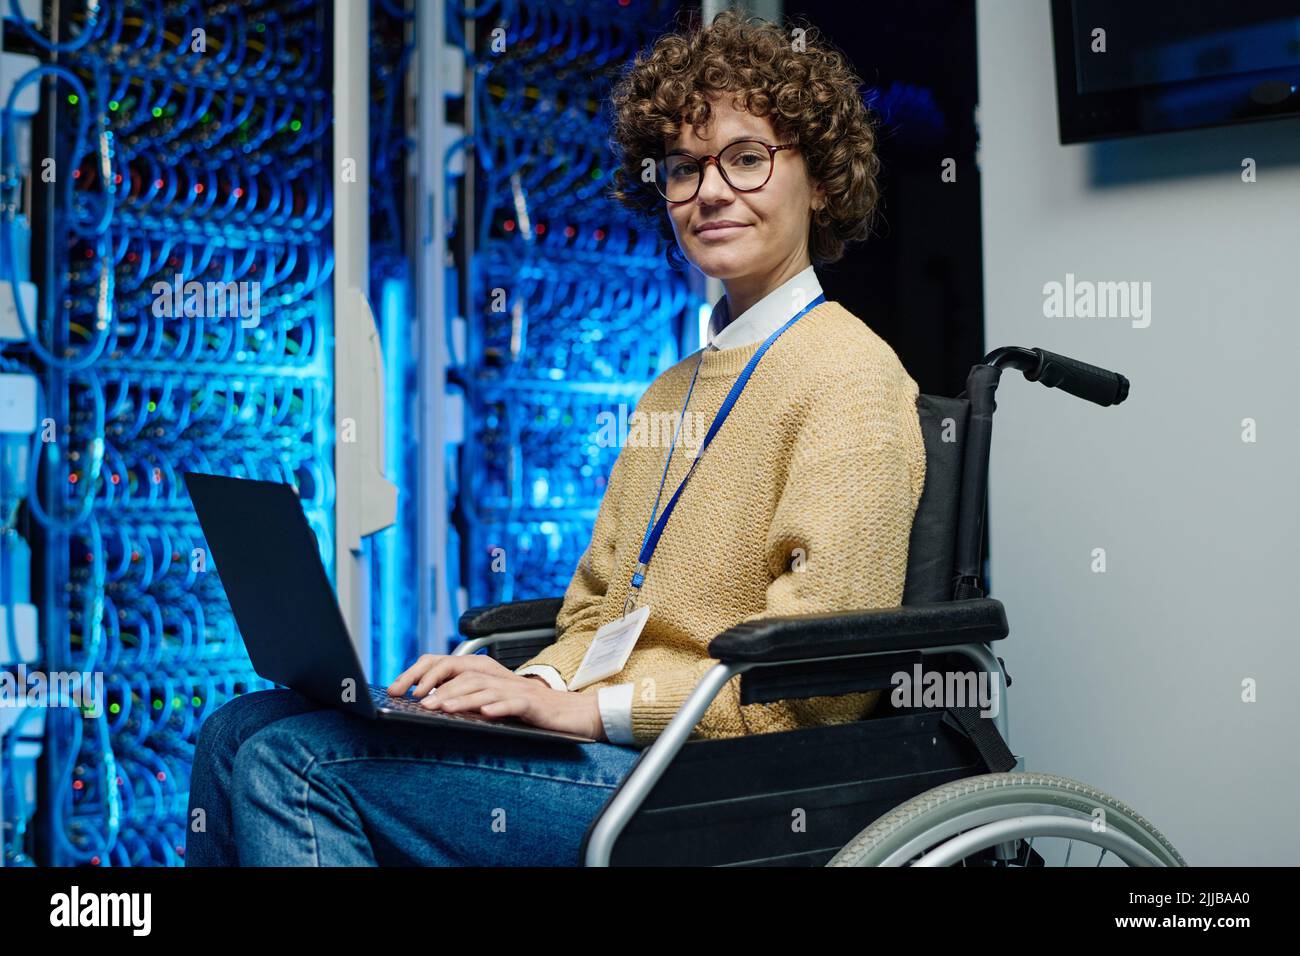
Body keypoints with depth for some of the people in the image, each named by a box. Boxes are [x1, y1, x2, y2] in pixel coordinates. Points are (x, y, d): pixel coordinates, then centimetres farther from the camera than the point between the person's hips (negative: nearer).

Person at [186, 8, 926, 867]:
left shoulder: (848, 376, -7)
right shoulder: (673, 392, 22)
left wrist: (587, 705, -17)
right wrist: (536, 683, -1)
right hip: (620, 755, 8)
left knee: (294, 761, -19)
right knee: (244, 727, -6)